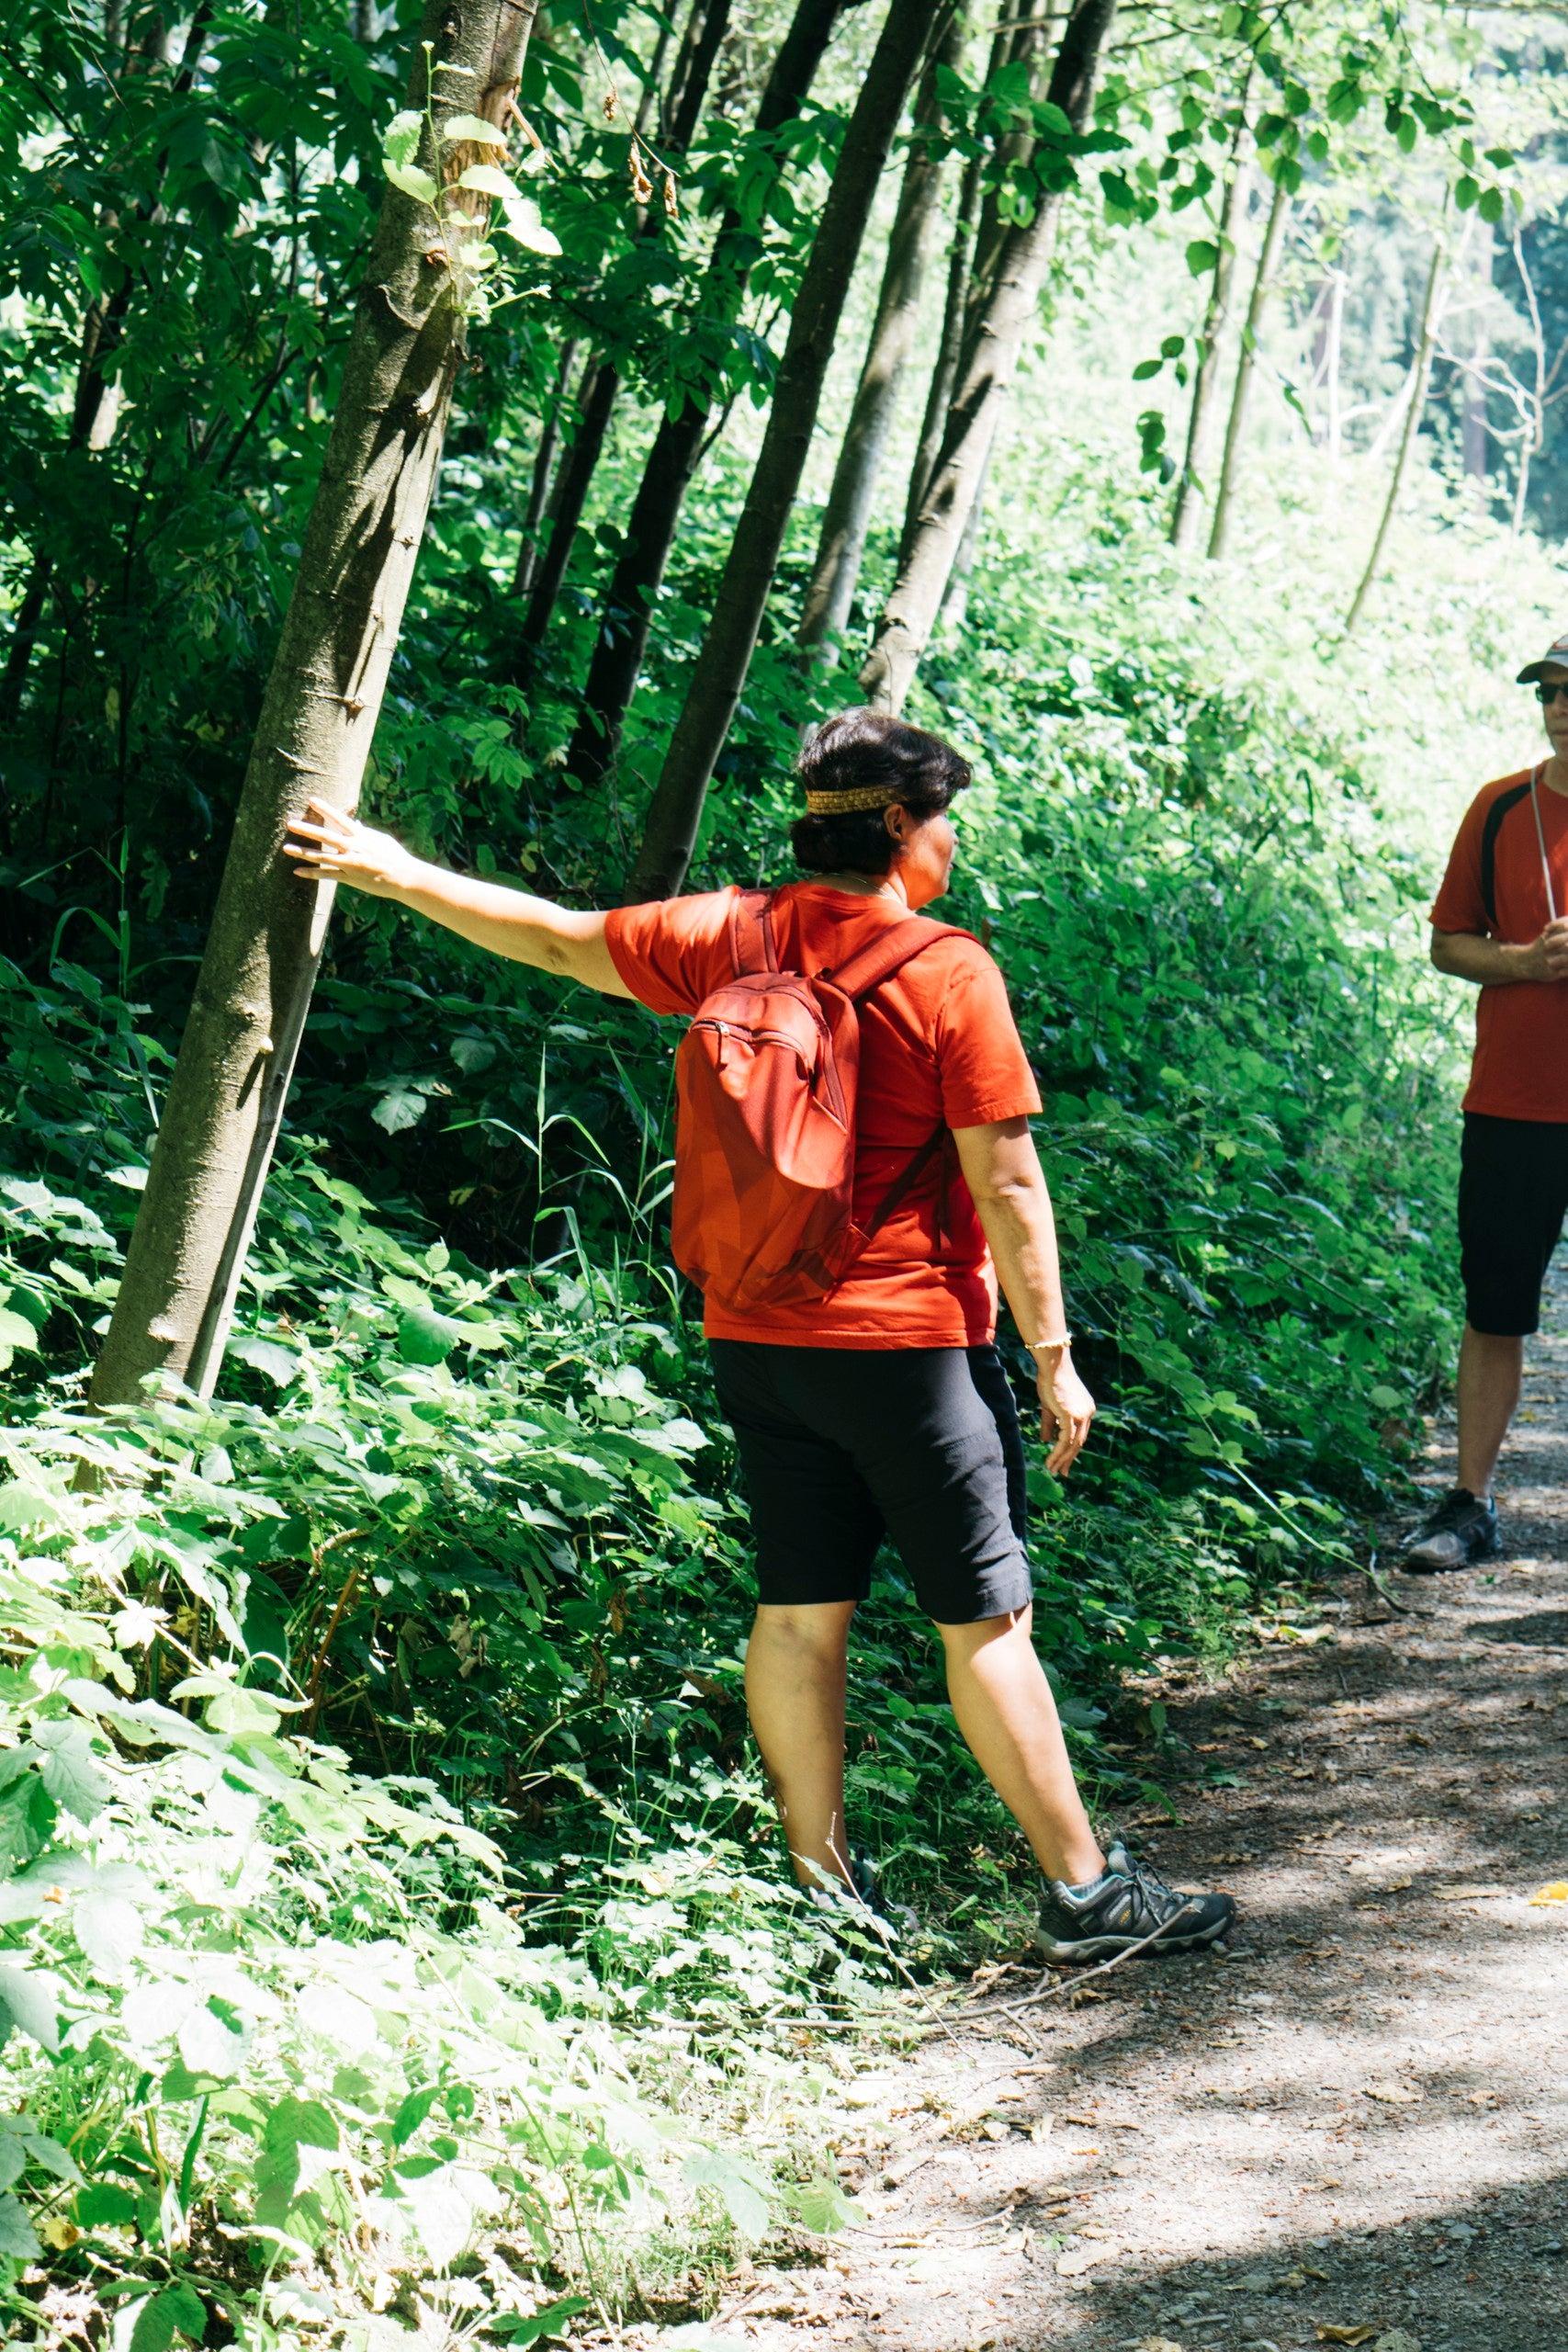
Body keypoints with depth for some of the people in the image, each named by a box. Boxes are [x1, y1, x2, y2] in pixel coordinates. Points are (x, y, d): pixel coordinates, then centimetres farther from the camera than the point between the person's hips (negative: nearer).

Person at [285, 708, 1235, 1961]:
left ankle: (823, 1881, 19)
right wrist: (1053, 1353, -5)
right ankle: (1085, 1889, 6)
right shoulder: (948, 971, -12)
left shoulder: (730, 941, 2)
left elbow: (555, 938, 13)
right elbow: (1006, 1181, -12)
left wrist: (397, 873, 26)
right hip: (907, 1343, -5)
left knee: (798, 1613, 12)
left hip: (755, 1341, 6)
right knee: (986, 1619, 0)